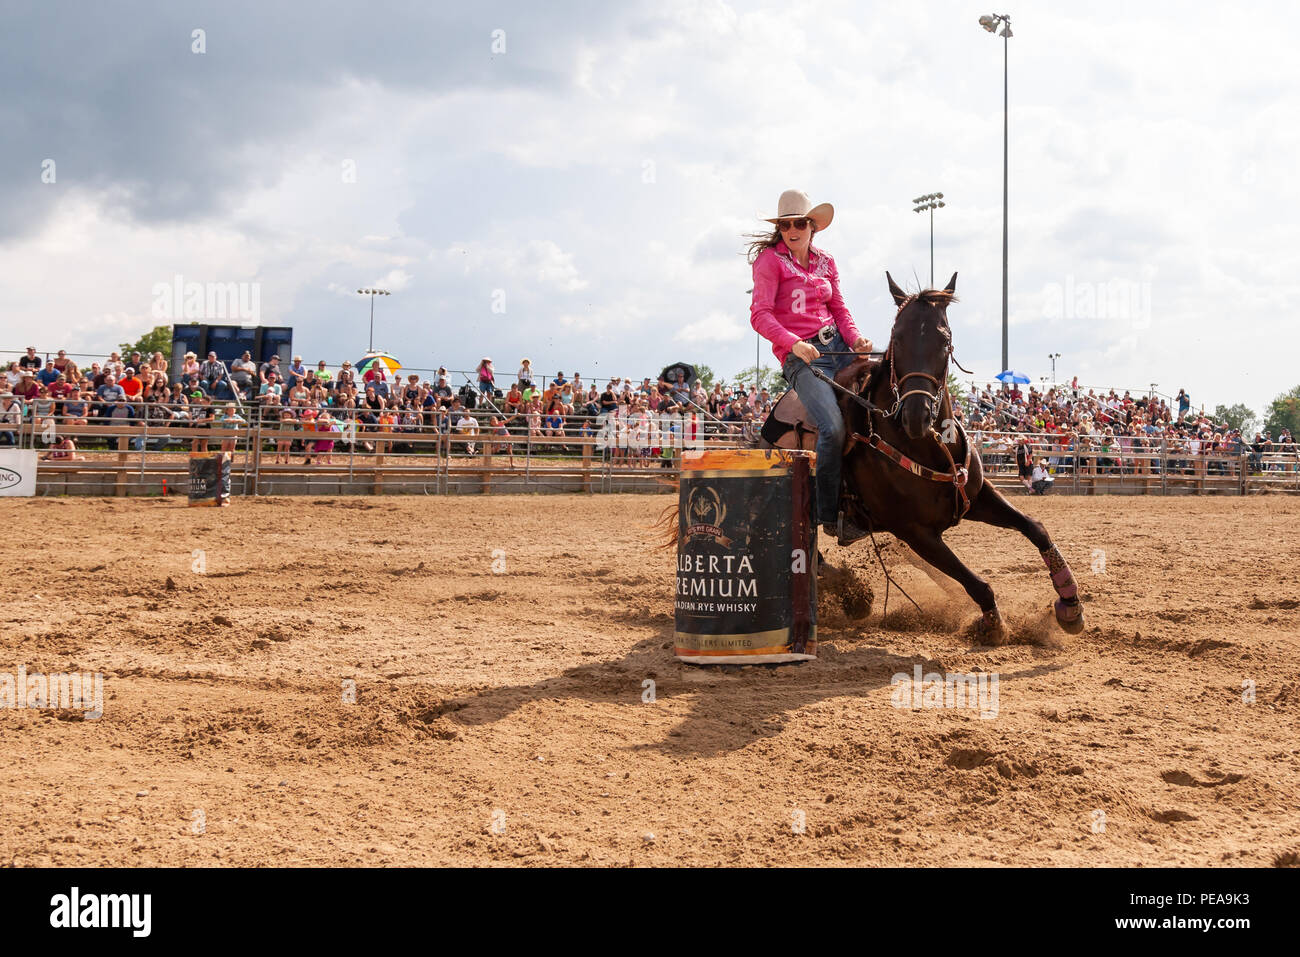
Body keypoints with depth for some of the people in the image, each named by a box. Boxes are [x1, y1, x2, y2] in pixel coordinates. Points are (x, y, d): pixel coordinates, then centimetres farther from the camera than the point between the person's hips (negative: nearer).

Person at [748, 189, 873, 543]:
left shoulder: (825, 263, 15)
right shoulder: (770, 260, -2)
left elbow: (839, 309, 17)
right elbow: (760, 315, -11)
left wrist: (856, 339, -4)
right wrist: (794, 343, -27)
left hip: (836, 345, 6)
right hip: (799, 356, -6)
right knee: (833, 428, -25)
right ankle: (830, 515, -11)